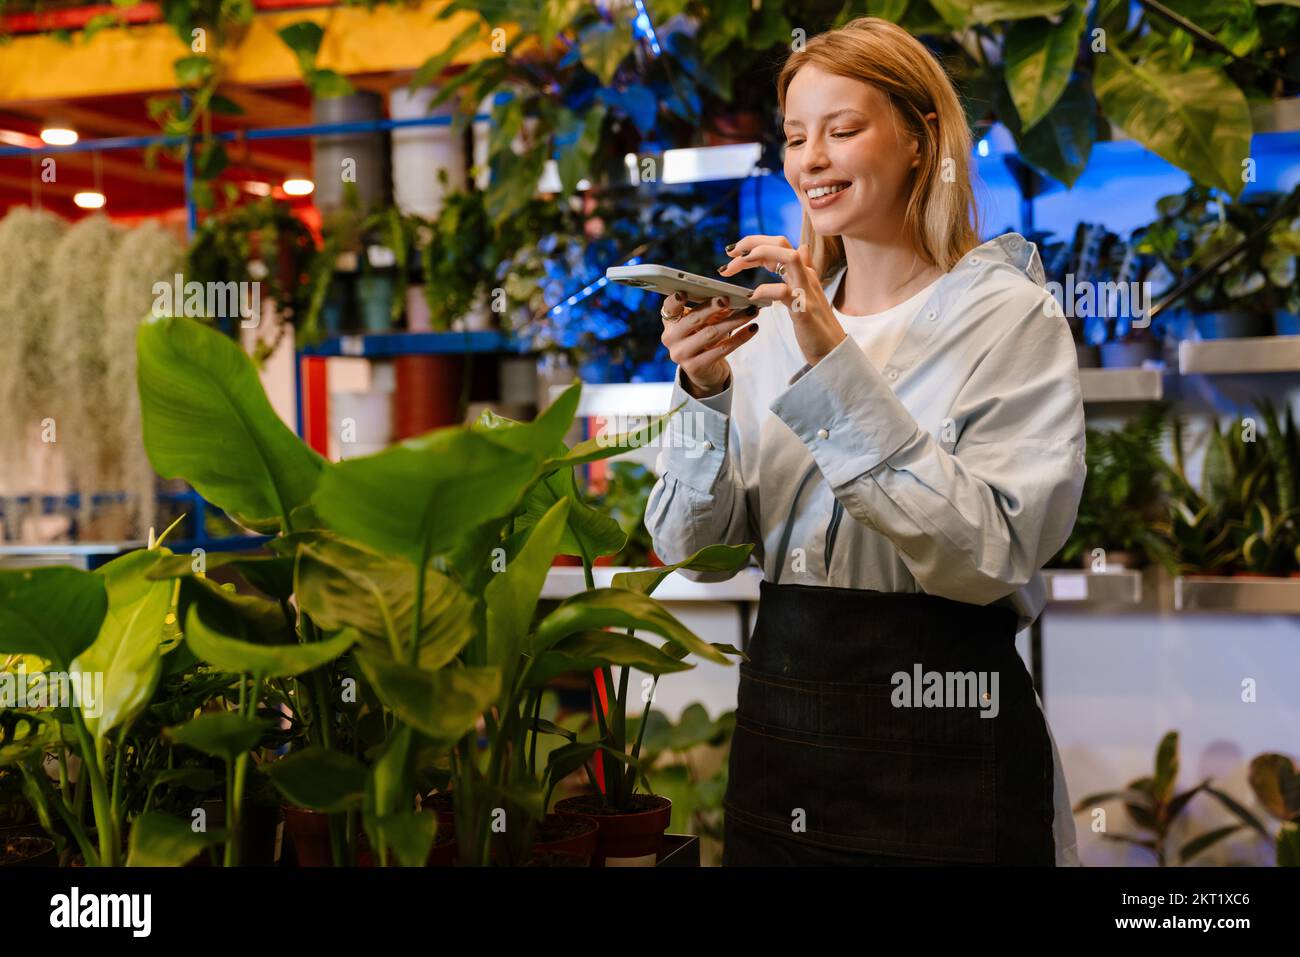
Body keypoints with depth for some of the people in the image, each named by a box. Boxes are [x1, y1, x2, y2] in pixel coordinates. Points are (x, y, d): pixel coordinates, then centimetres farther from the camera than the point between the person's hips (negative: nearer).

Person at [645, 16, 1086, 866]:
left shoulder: (1012, 317, -7)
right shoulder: (773, 326, 6)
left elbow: (988, 555, -21)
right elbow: (693, 545, 2)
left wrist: (838, 368, -25)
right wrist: (704, 394, -15)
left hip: (941, 756, -4)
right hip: (777, 719, 5)